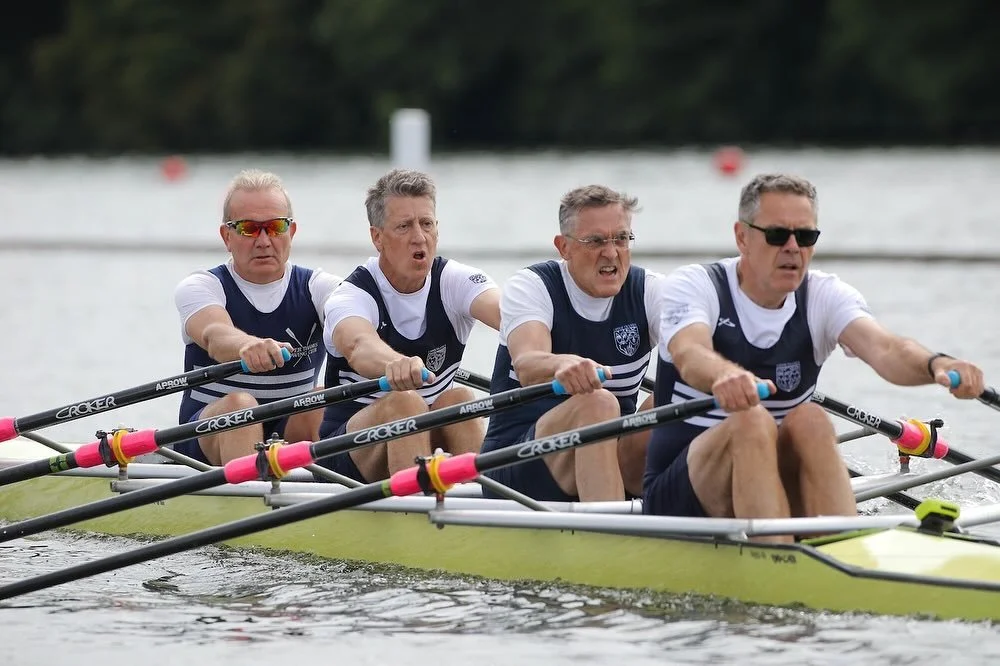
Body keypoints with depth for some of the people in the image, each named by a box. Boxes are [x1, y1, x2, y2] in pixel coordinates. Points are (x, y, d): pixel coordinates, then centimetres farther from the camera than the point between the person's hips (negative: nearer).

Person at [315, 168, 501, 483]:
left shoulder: (453, 281, -4)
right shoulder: (350, 296, -14)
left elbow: (502, 310, -27)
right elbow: (358, 345, -39)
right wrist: (394, 363, -64)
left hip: (430, 438, 3)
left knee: (458, 398, -26)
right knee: (403, 401, -32)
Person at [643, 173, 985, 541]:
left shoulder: (825, 296, 1)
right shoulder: (693, 286, -8)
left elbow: (884, 349, -20)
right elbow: (690, 355, -31)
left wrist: (935, 365, -44)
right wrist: (723, 375, -57)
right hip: (678, 495, -3)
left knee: (809, 420, -26)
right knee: (751, 421, -31)